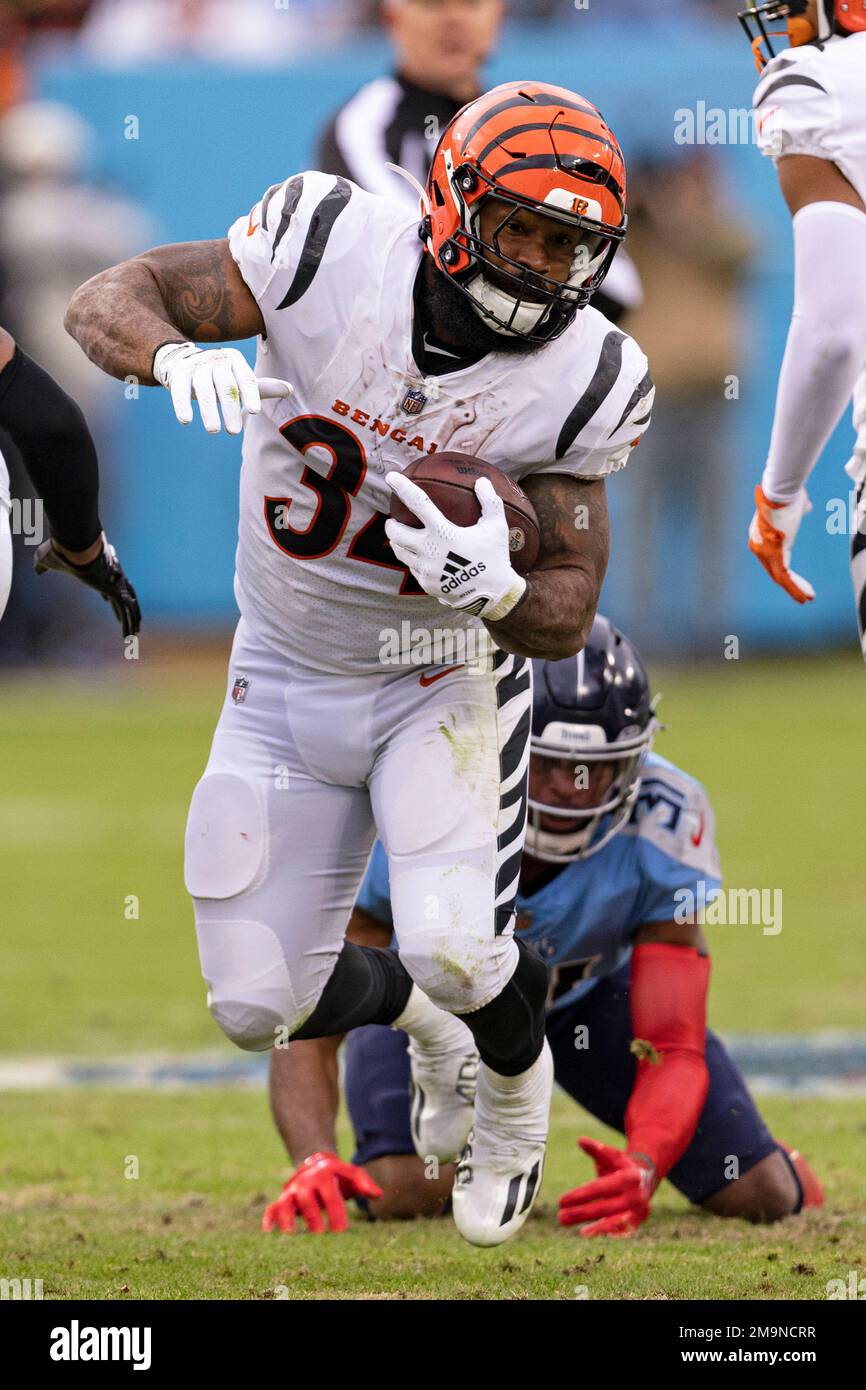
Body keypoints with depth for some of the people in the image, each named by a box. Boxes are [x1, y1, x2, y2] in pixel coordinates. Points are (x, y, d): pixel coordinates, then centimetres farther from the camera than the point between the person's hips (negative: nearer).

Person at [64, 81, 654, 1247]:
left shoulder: (581, 383, -18)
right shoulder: (334, 248, -22)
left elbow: (567, 616, -13)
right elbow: (109, 301, -19)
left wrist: (493, 590, -36)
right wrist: (174, 355, -42)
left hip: (445, 676, -1)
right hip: (289, 677, 1)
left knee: (455, 949, -25)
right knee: (258, 1009, 0)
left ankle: (517, 1075, 15)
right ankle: (418, 1014, 38)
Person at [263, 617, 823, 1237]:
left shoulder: (662, 825, -34)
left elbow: (673, 1048, -33)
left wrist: (642, 1166, -54)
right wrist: (314, 1162, -54)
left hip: (587, 990, 1)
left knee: (763, 1197, -9)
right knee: (404, 1195, -28)